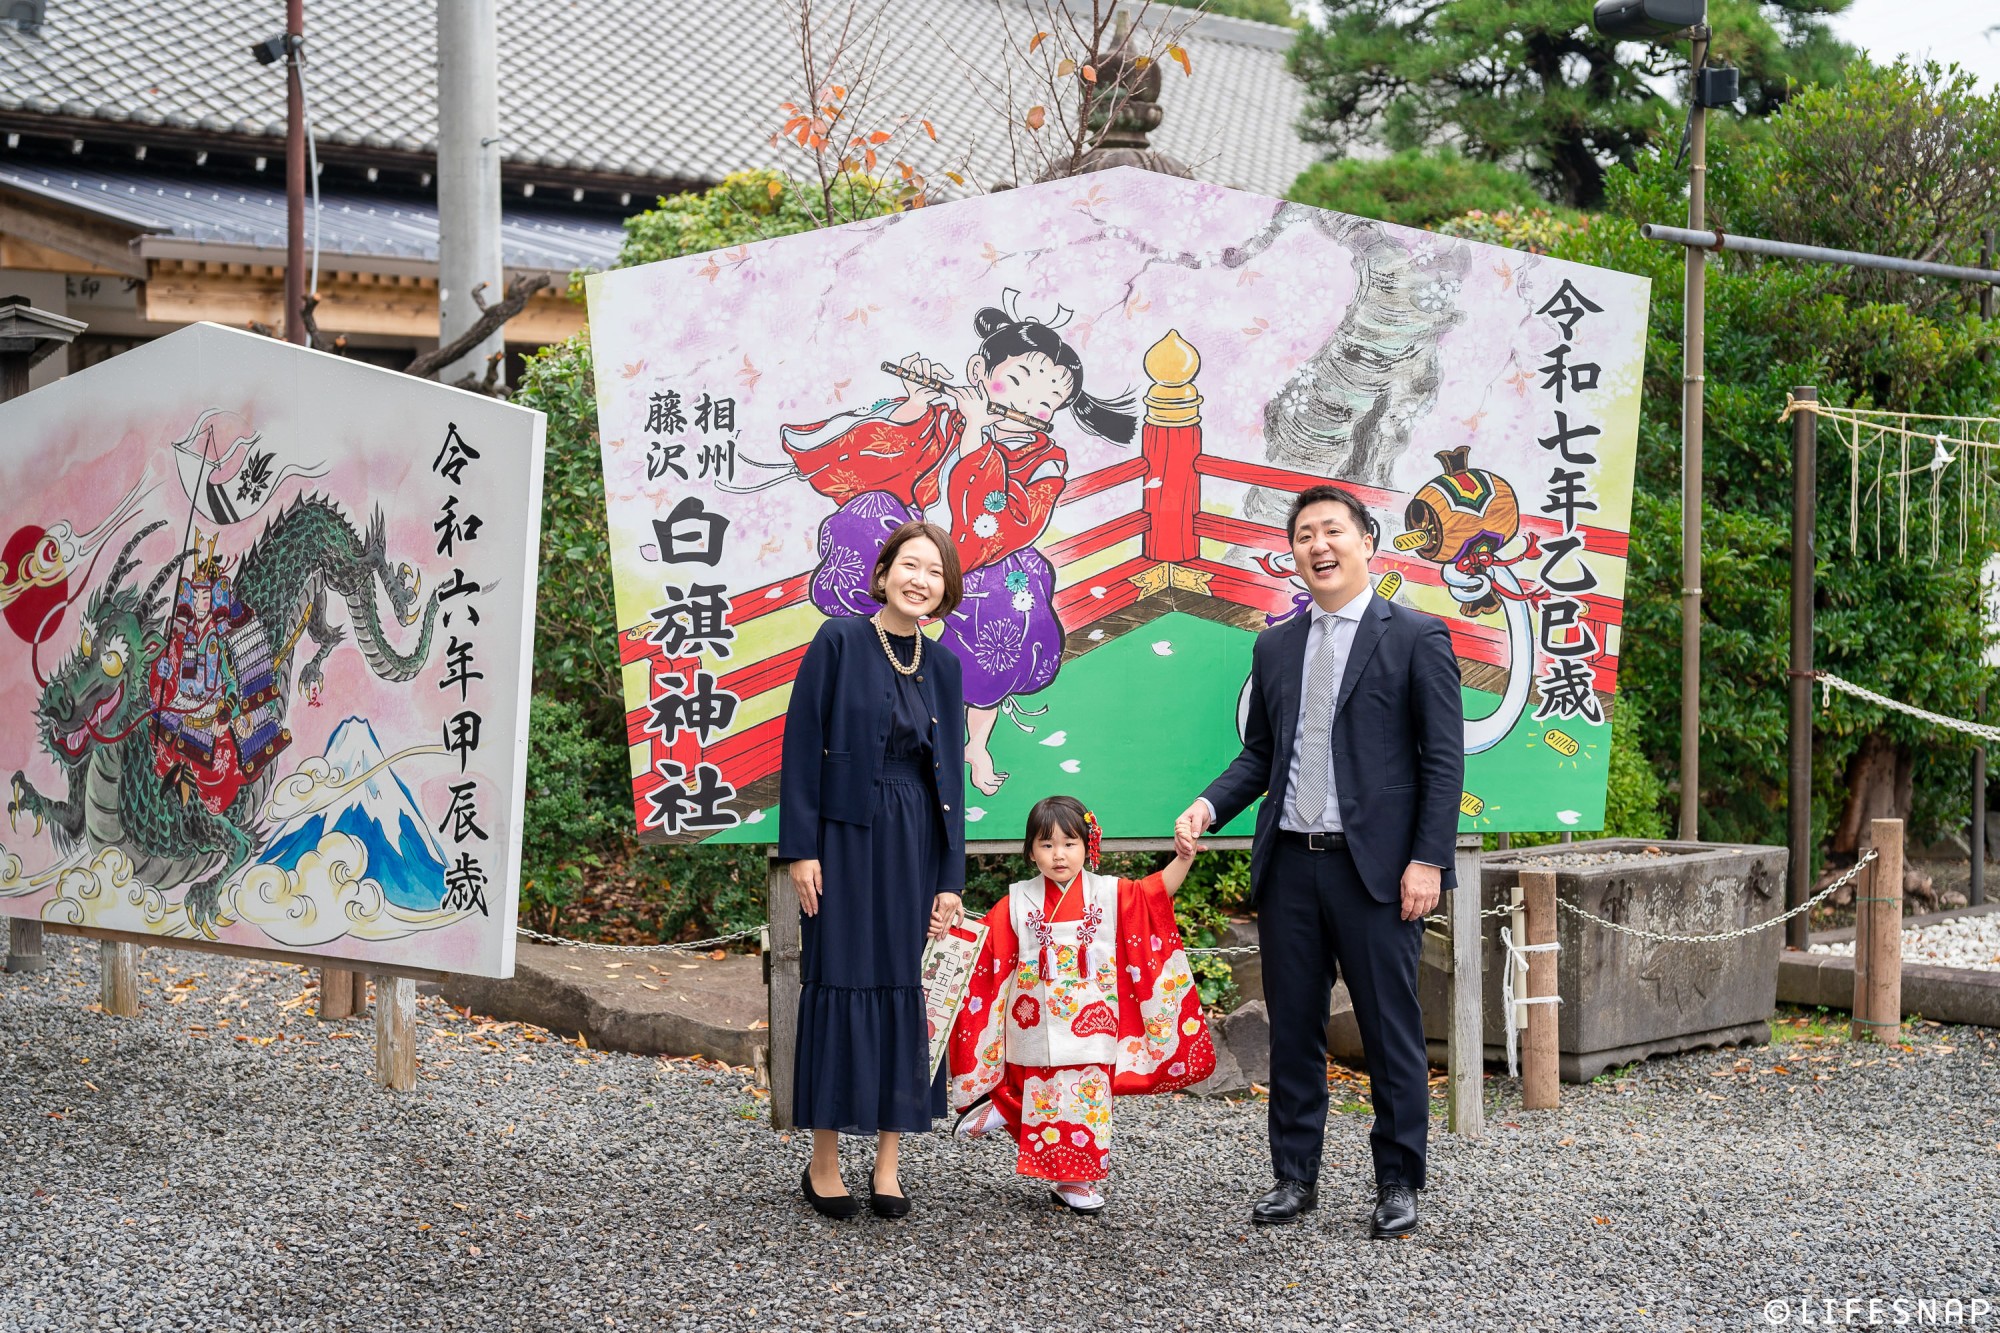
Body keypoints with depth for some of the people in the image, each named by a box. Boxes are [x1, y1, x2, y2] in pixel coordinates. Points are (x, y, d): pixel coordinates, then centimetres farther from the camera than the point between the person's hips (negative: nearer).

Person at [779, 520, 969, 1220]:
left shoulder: (942, 664, 9)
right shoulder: (838, 642, -4)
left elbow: (951, 772, 9)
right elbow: (802, 745, -6)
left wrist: (950, 879, 5)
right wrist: (801, 849, -11)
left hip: (916, 846, 4)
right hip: (845, 839, -4)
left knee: (906, 991, 4)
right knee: (838, 985, 0)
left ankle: (888, 1163, 13)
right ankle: (824, 1164, 10)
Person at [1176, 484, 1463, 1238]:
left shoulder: (1416, 638, -1)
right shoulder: (1275, 647, 14)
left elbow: (1443, 760, -5)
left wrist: (1428, 858, -13)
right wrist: (1210, 806, -1)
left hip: (1374, 866, -5)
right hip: (1289, 864, 5)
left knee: (1390, 1032, 2)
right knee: (1293, 1028, 9)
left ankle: (1398, 1184, 14)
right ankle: (1295, 1177, 20)